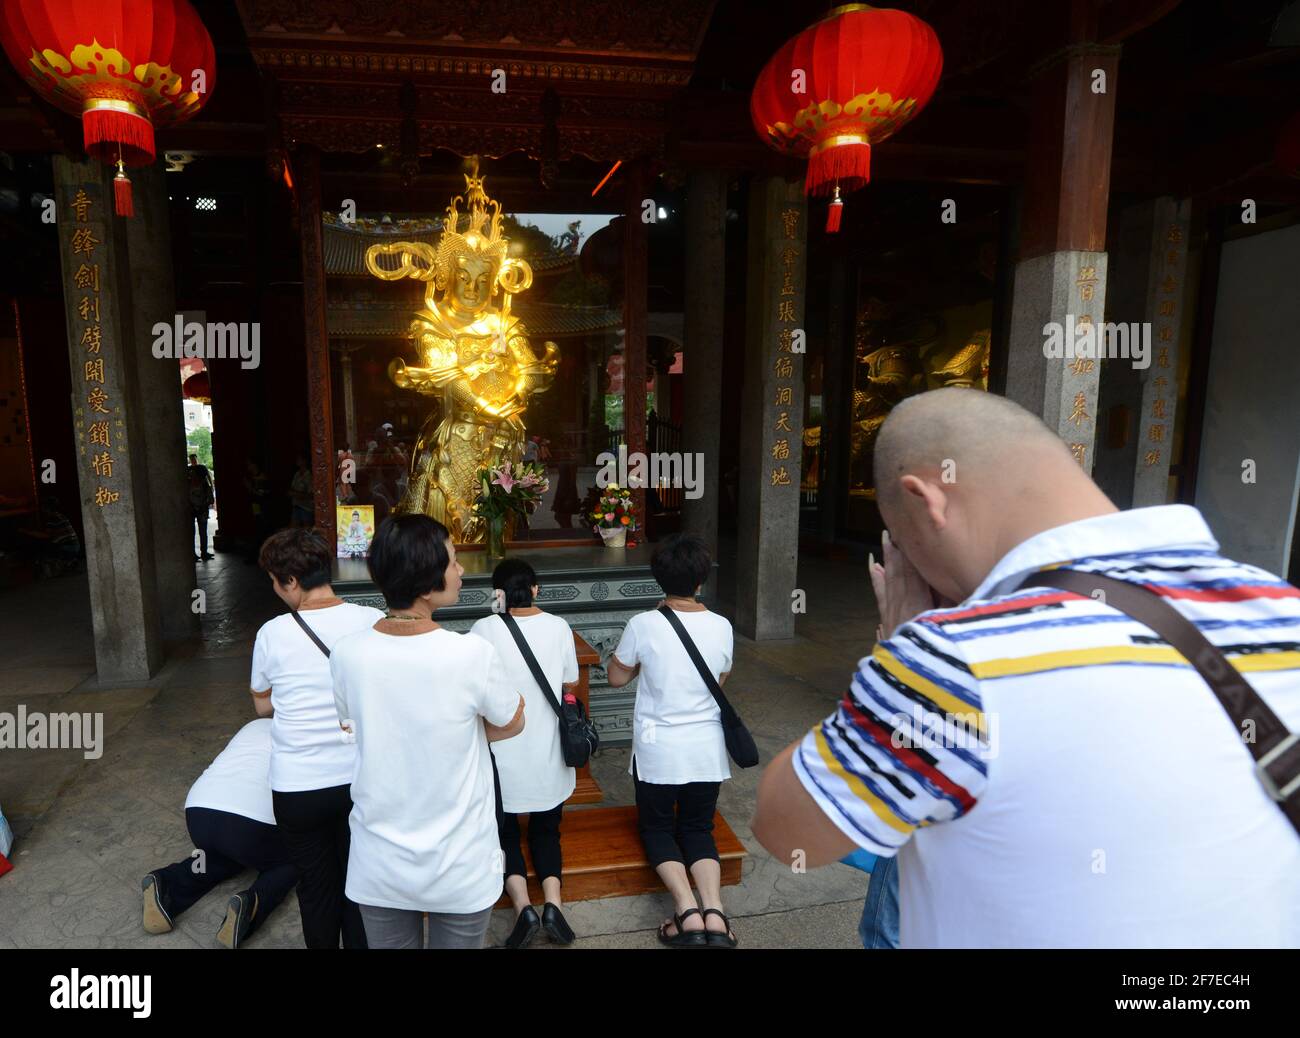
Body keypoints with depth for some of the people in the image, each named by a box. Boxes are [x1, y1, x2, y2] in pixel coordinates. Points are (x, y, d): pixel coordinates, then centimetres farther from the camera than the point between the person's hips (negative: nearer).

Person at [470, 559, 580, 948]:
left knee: (505, 833, 18)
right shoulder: (558, 627, -6)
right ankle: (553, 903, 0)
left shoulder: (484, 629, -12)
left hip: (503, 754, -2)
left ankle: (523, 907, -2)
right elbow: (570, 686, 5)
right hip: (549, 755, 2)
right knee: (546, 831, 21)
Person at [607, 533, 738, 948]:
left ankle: (687, 909, -2)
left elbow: (616, 677, 0)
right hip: (706, 749, 3)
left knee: (657, 827, 17)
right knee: (698, 828, 18)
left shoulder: (643, 625, -16)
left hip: (658, 749, -2)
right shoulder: (721, 627, -8)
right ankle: (714, 910, -2)